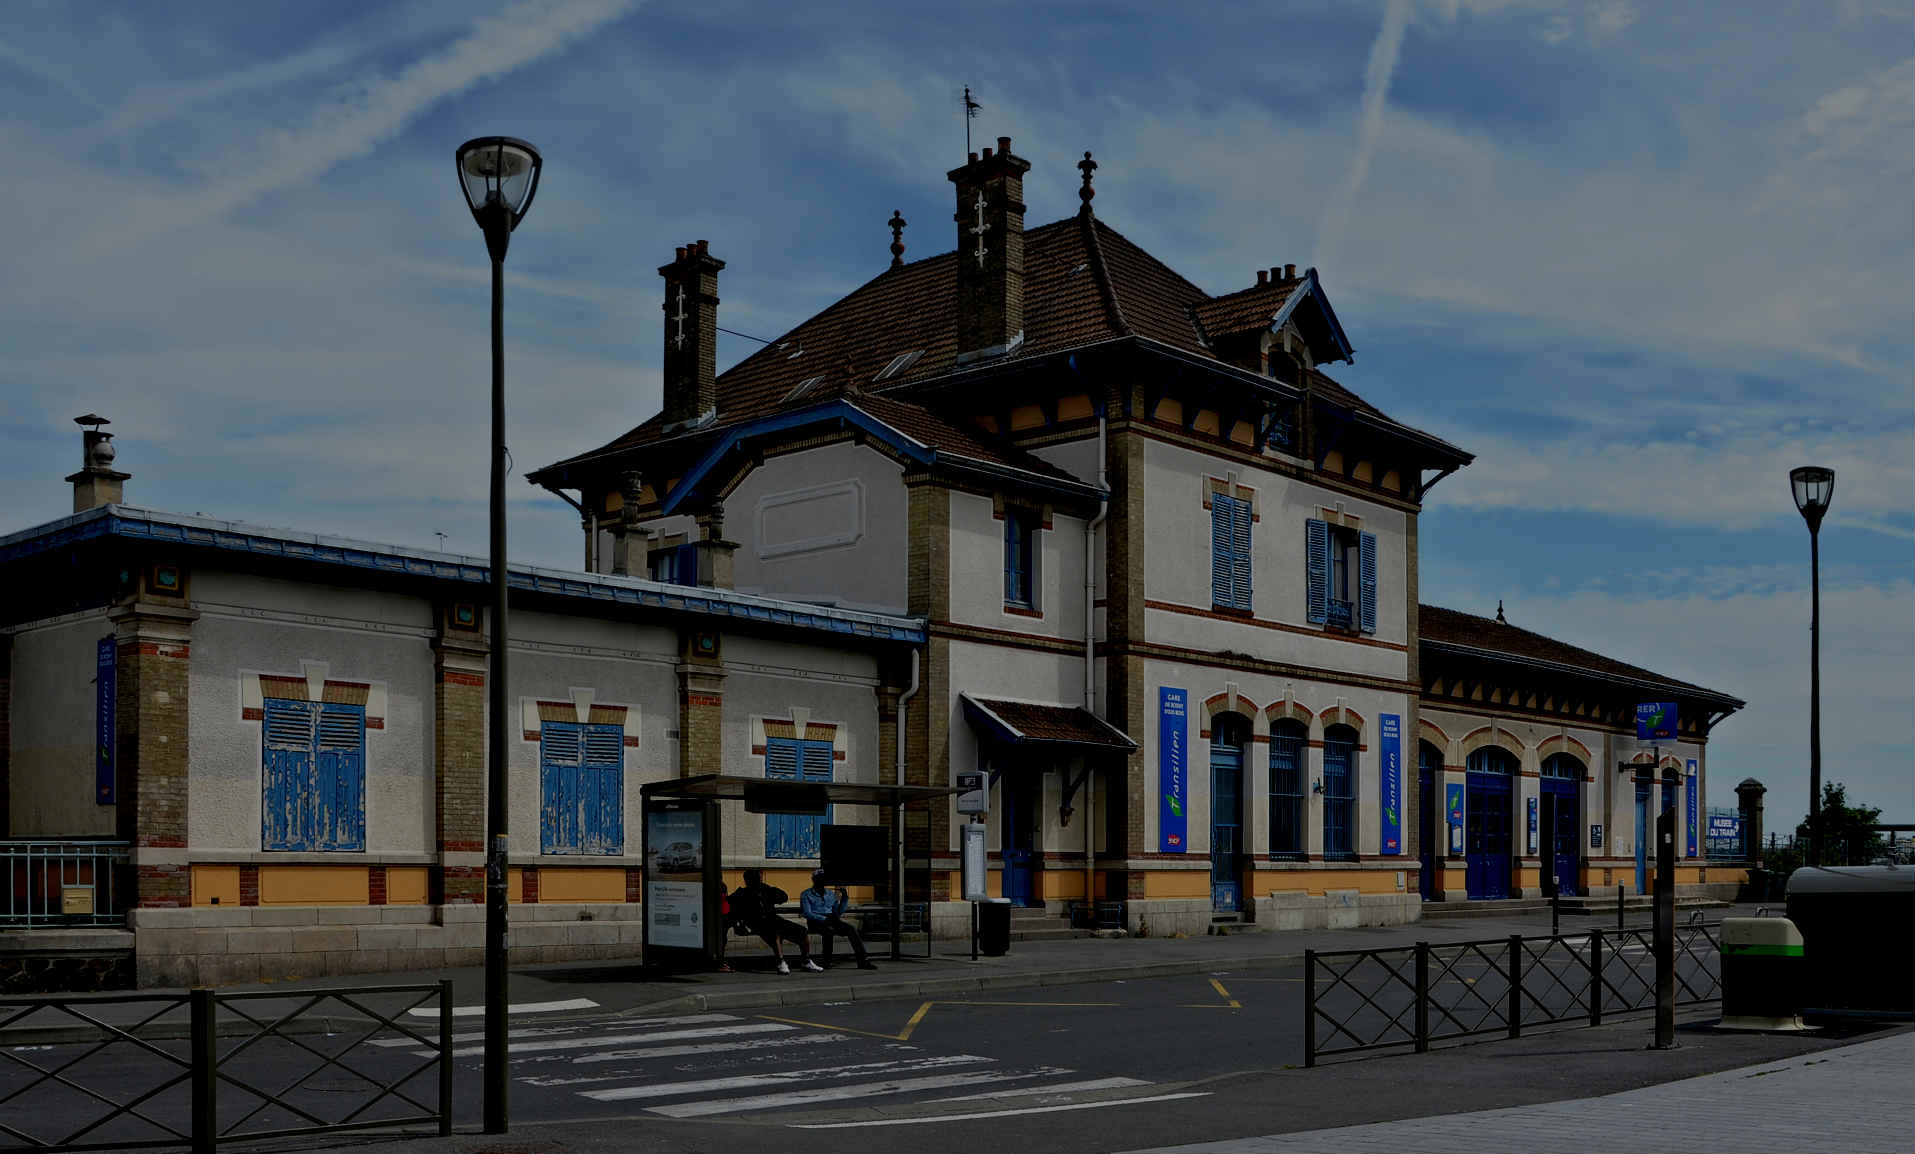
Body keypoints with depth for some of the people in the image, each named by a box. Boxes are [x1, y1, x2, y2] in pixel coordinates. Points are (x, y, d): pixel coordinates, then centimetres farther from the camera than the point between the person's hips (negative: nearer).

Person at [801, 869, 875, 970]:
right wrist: (825, 919, -18)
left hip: (830, 921, 4)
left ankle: (862, 961, -28)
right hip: (816, 923, -4)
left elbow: (838, 913, 21)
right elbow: (807, 914, -5)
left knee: (851, 929, -22)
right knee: (829, 929, -38)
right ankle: (827, 962, -33)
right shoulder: (806, 895, 9)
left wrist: (844, 899, 9)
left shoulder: (831, 895, 24)